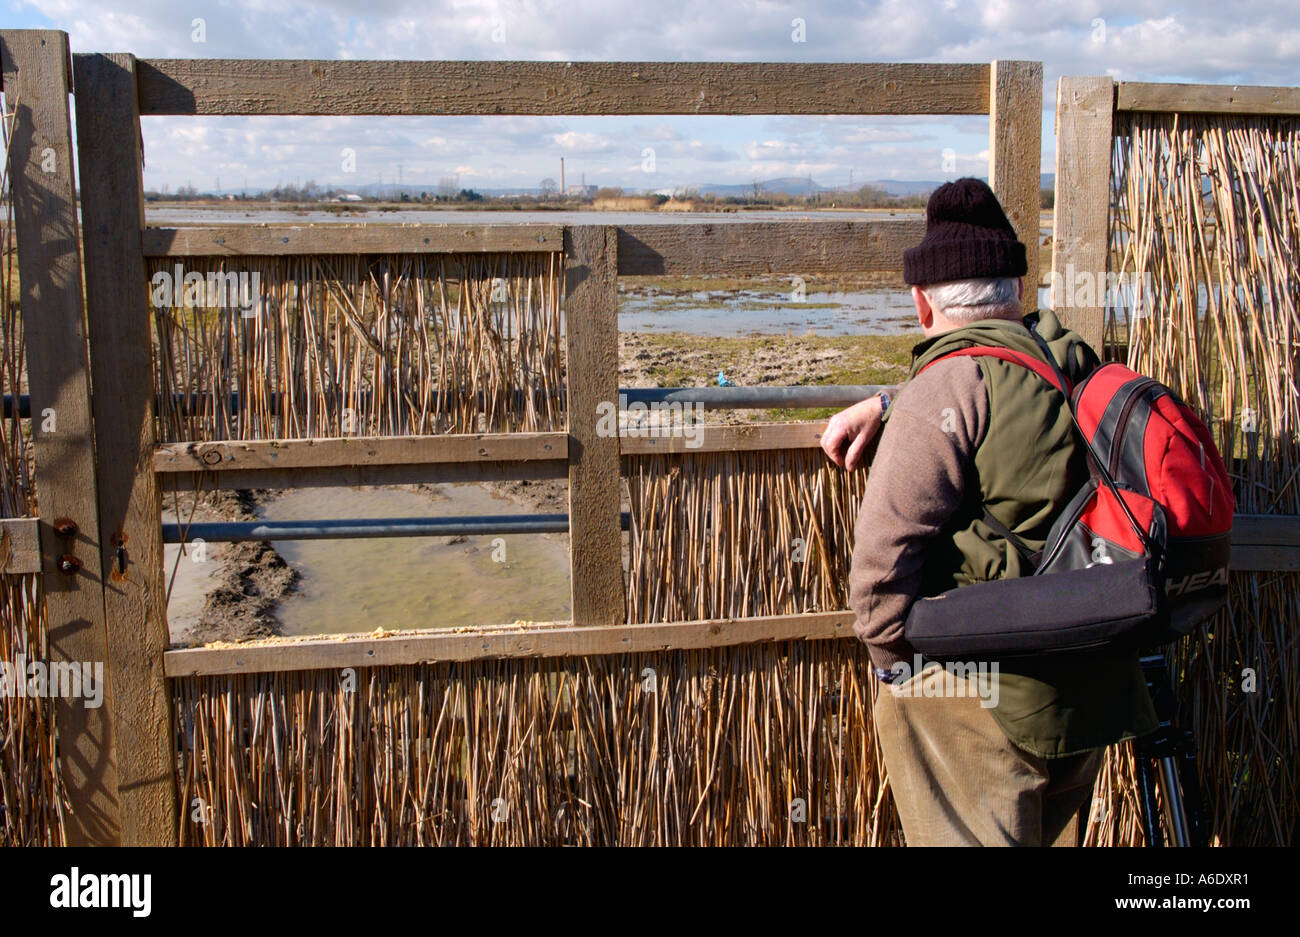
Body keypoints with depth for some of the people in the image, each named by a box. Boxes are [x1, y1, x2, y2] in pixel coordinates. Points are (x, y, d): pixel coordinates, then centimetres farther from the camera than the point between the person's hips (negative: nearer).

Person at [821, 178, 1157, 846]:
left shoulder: (949, 387, -18)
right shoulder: (1074, 362, 5)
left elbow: (884, 549, -23)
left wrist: (894, 658, -8)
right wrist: (888, 405, 19)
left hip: (983, 700, -8)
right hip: (1096, 689, 8)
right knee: (1047, 835, 25)